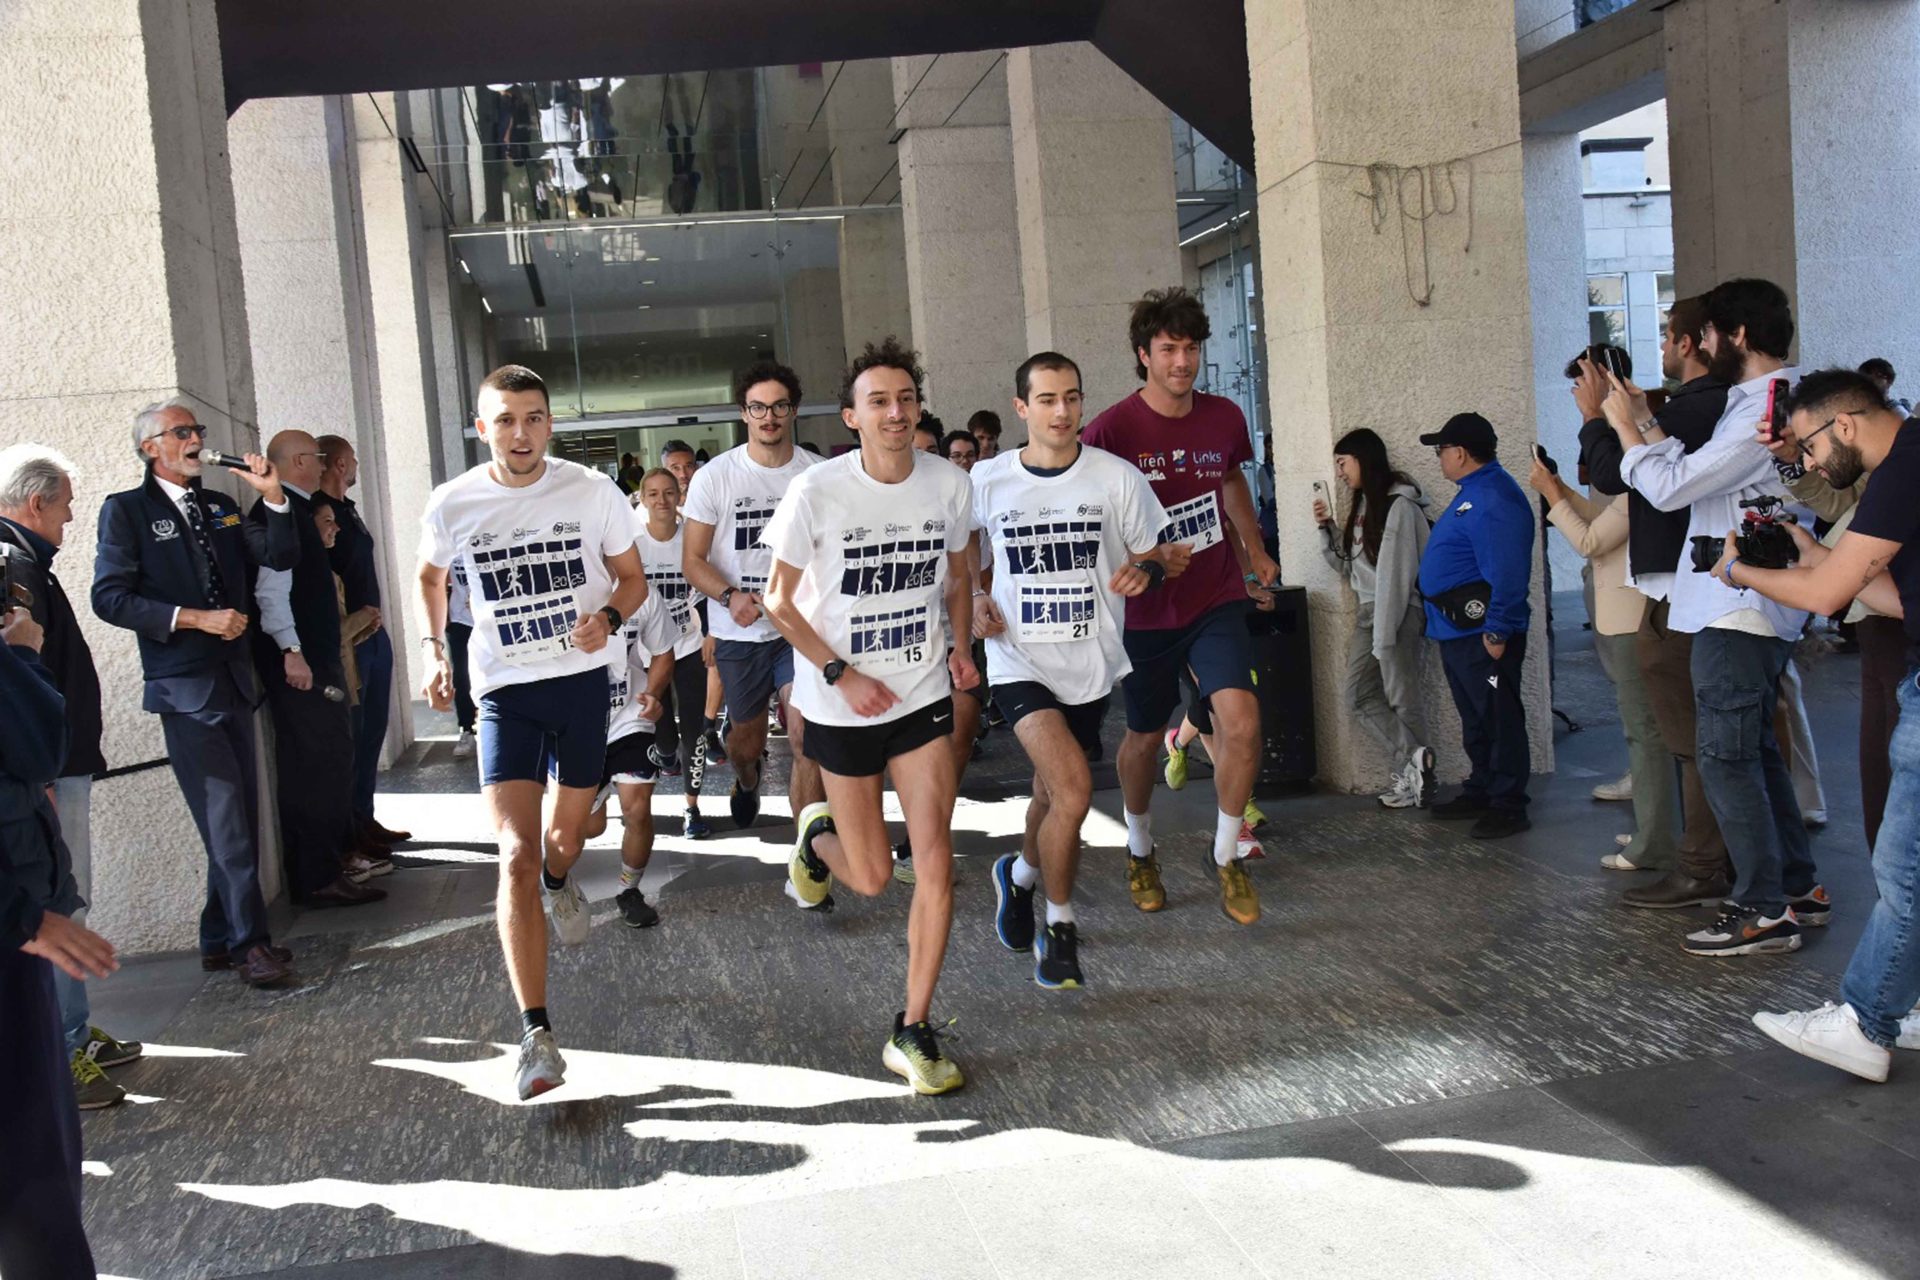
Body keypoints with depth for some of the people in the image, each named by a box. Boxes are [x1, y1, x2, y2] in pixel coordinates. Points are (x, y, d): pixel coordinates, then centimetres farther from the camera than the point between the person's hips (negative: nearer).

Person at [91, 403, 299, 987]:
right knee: (225, 820, -8)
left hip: (233, 680, 6)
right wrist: (193, 617, -17)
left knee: (238, 820, 9)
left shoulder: (219, 506, 15)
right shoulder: (126, 509, -3)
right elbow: (110, 597, -10)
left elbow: (280, 557, 6)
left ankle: (220, 939, 19)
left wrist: (273, 496, -7)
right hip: (185, 687, -6)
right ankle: (249, 943, 0)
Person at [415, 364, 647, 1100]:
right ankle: (536, 1035, -11)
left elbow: (633, 577, 4)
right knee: (516, 857, -13)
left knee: (566, 833, 20)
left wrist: (609, 616, -17)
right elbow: (430, 576, 16)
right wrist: (433, 649, 5)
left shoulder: (593, 492, -7)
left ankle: (558, 883, 60)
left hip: (584, 680, 1)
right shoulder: (452, 505, -5)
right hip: (505, 689, -1)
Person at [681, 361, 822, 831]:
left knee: (806, 739, -16)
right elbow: (693, 560, -3)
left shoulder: (817, 473, 0)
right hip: (739, 633, 1)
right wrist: (731, 596, -22)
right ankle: (746, 780, 55)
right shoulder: (715, 476, -4)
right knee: (746, 740, 18)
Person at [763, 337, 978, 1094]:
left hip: (924, 697, 2)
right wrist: (842, 674, -15)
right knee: (872, 876, 8)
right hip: (842, 704, -2)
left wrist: (961, 648, -2)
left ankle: (912, 1032, 7)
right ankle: (817, 835, 45)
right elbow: (780, 601, -6)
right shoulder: (817, 492, -14)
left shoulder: (950, 485, -3)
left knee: (936, 863, -6)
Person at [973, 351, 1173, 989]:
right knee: (1073, 787, -20)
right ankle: (1059, 923, 3)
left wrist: (1142, 570, -16)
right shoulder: (987, 480, -3)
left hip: (1091, 661, 2)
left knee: (1052, 795, 15)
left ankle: (1021, 874, 50)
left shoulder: (1117, 477, -4)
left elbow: (1154, 553, 6)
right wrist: (977, 599, -4)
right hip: (1020, 657, -2)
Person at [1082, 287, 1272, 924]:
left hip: (1216, 598, 3)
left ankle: (1228, 857, 5)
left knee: (1241, 720, -16)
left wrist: (1255, 550, 24)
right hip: (1148, 608, -2)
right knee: (1145, 735, 13)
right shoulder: (1110, 430, -15)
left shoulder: (1224, 417, -1)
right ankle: (1140, 851, 40)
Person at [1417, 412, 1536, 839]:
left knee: (1498, 720, -2)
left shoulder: (1493, 499, -19)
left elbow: (1506, 573, -24)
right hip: (1458, 631, 11)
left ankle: (1507, 806, 4)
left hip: (1482, 635, -11)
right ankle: (1480, 791, 29)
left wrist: (1497, 631, -24)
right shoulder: (1474, 492, 15)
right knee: (1474, 720, 19)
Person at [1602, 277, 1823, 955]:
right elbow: (1696, 474, 13)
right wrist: (1649, 422, 11)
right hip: (1751, 610, 11)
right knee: (1753, 749, 18)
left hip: (1738, 613, -11)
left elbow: (1670, 487, -21)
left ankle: (1764, 911, -1)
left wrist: (1627, 426, -7)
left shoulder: (1762, 413, -19)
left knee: (1727, 757, -6)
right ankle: (1798, 886, 27)